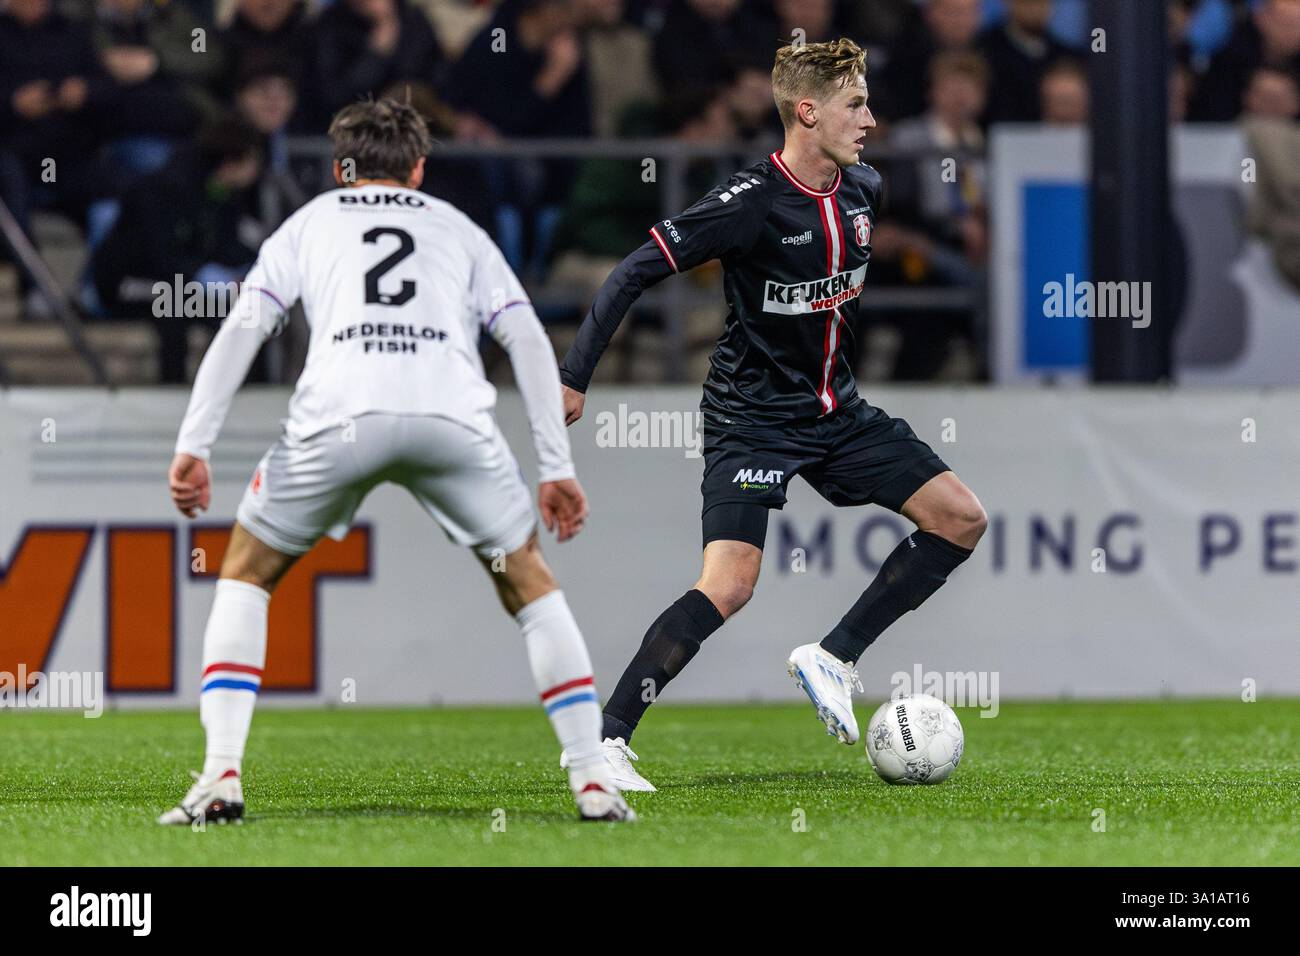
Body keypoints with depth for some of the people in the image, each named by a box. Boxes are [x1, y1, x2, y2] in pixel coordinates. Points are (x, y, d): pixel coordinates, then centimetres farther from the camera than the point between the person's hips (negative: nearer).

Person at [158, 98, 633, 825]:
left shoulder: (310, 223, 29)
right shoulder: (457, 228, 31)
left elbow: (243, 328, 15)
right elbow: (528, 338, 20)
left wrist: (193, 447, 11)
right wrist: (557, 468, 19)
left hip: (337, 413, -1)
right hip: (452, 412, 1)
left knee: (247, 574, 20)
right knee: (528, 581, 20)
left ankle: (221, 778, 6)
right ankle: (594, 782, 11)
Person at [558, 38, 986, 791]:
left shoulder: (864, 191, 0)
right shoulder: (751, 203, -21)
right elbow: (638, 271, -19)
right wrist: (575, 377, -21)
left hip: (836, 409, 8)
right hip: (754, 413, -8)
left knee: (963, 519, 0)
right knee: (728, 587, -22)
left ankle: (833, 658, 6)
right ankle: (605, 739, -16)